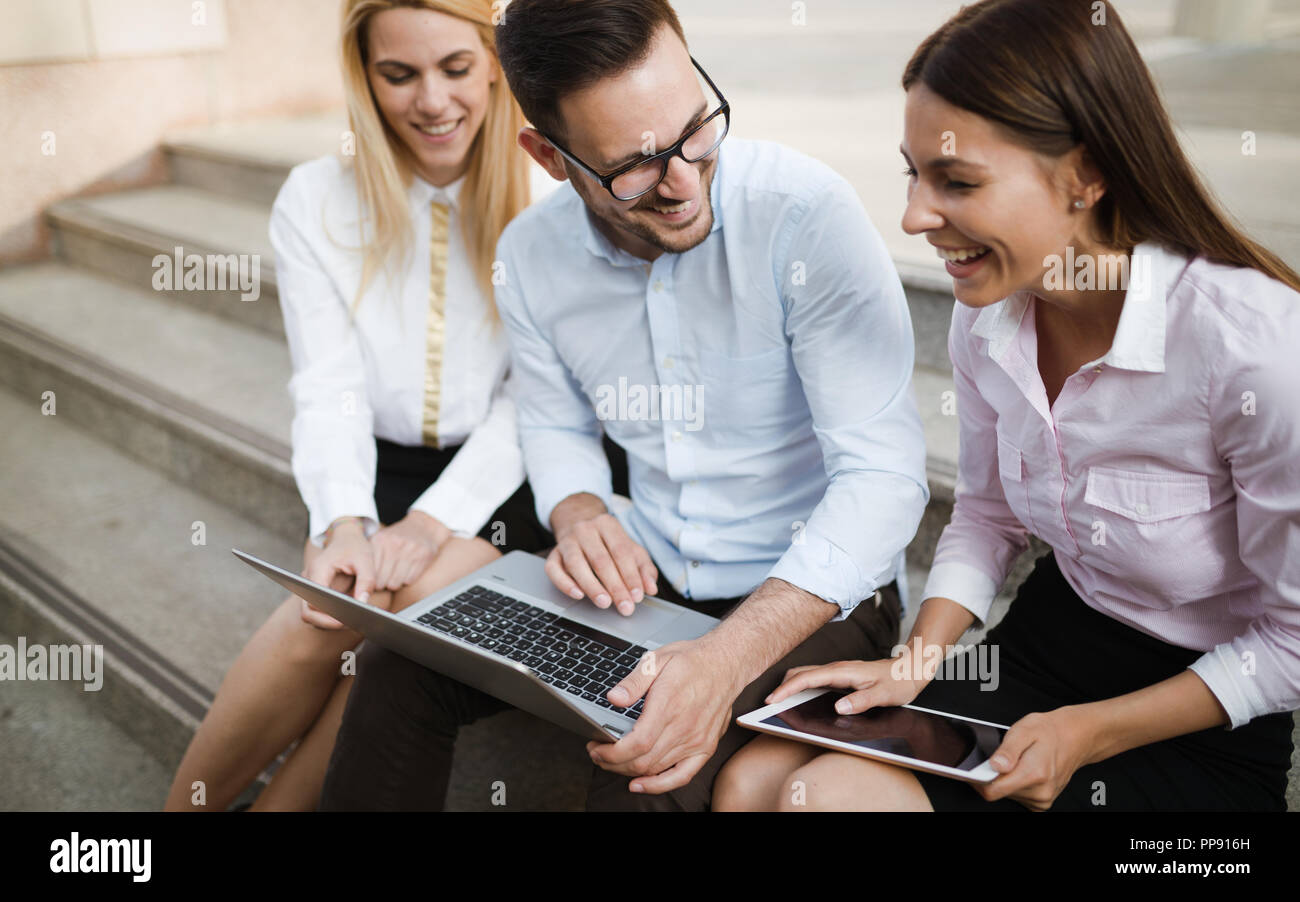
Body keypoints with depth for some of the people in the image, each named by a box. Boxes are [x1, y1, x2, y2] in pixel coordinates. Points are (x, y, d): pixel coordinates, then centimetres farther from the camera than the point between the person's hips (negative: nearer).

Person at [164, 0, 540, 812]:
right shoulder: (318, 202, 1)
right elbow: (330, 392, -5)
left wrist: (436, 519, -19)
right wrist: (346, 525, -23)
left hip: (497, 474, -1)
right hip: (378, 468, 2)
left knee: (429, 594, -28)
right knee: (328, 615, -24)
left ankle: (282, 800, -6)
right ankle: (191, 802, -1)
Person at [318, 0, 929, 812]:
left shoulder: (806, 213, -22)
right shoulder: (531, 254, -4)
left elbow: (884, 474, -24)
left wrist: (730, 656, -35)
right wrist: (580, 513, -11)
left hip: (815, 591, -4)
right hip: (645, 576, 5)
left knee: (651, 764, -30)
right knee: (401, 663, -7)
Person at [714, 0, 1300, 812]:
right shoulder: (987, 317, -6)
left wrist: (1088, 735, -17)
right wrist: (918, 661, -4)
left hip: (1207, 732, -5)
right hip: (1047, 642, 5)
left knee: (836, 797, -21)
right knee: (754, 781, -13)